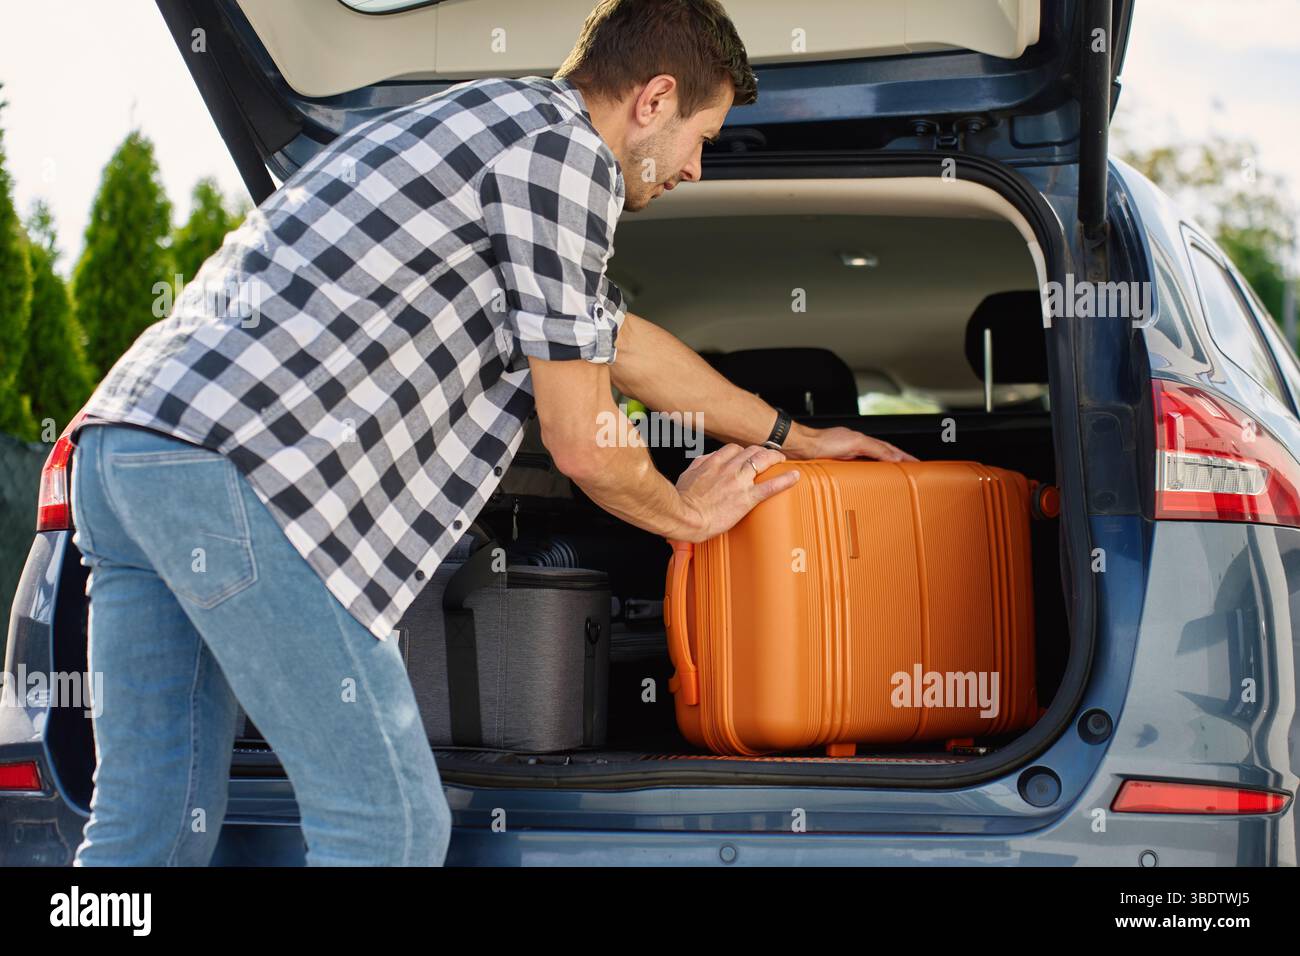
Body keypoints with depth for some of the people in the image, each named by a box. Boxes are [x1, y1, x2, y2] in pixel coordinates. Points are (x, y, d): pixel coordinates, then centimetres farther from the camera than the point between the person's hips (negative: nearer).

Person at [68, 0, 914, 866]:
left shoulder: (505, 119, 28)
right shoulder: (567, 151, -3)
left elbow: (620, 340, 40)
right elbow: (584, 446, -2)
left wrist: (792, 436, 49)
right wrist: (687, 513, 20)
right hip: (230, 466, -10)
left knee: (153, 828, 12)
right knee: (392, 825, -5)